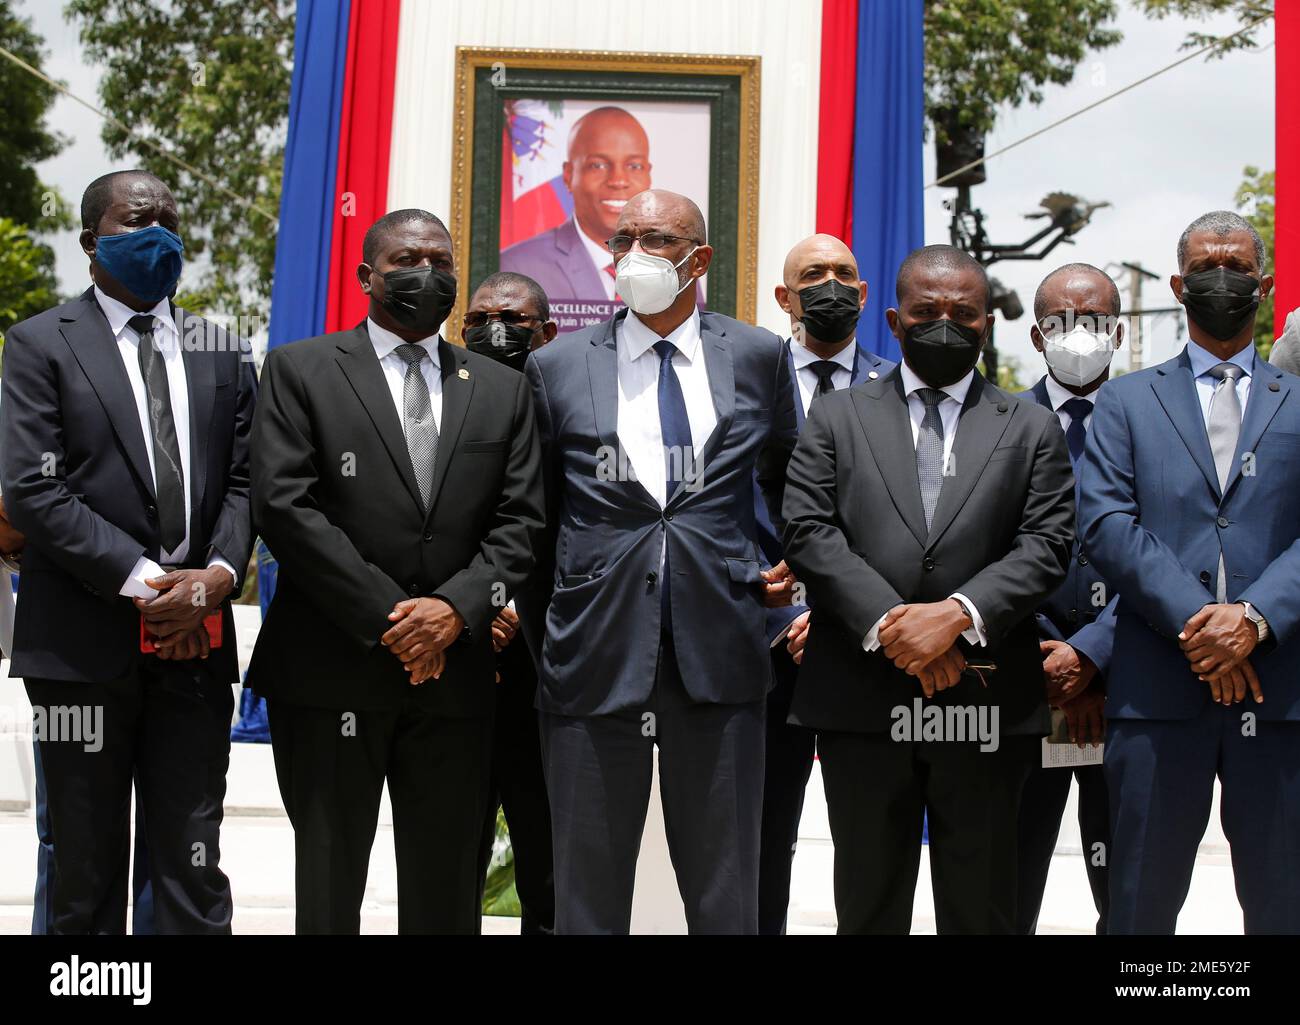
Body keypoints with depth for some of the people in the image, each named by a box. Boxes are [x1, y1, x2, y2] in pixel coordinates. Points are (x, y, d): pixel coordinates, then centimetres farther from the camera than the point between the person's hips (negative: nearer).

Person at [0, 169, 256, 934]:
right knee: (87, 867, 7)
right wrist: (142, 580, -14)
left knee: (193, 861, 5)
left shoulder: (223, 353, 14)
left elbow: (242, 482, 9)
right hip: (85, 639, -3)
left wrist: (218, 575, -10)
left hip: (197, 640, 3)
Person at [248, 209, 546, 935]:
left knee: (446, 893, 8)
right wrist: (387, 617, -12)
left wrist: (457, 605, -11)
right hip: (332, 671, -2)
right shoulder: (300, 370, 3)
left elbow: (521, 520, 6)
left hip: (454, 675, 3)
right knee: (328, 888, 6)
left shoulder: (503, 390, 13)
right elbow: (284, 507, -7)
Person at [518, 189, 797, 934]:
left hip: (719, 660, 0)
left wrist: (792, 567, 13)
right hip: (596, 661, 0)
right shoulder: (557, 367, 5)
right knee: (589, 896, 9)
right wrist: (544, 638, 10)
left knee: (725, 899, 10)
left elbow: (787, 481, 22)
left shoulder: (759, 357, 6)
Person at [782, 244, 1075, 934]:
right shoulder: (836, 418, 10)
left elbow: (1047, 545, -1)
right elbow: (809, 534, -2)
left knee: (980, 908, 9)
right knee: (868, 905, 11)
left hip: (985, 714, 0)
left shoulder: (1031, 430, 11)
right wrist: (891, 622, -14)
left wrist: (957, 613, -17)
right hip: (861, 702, 0)